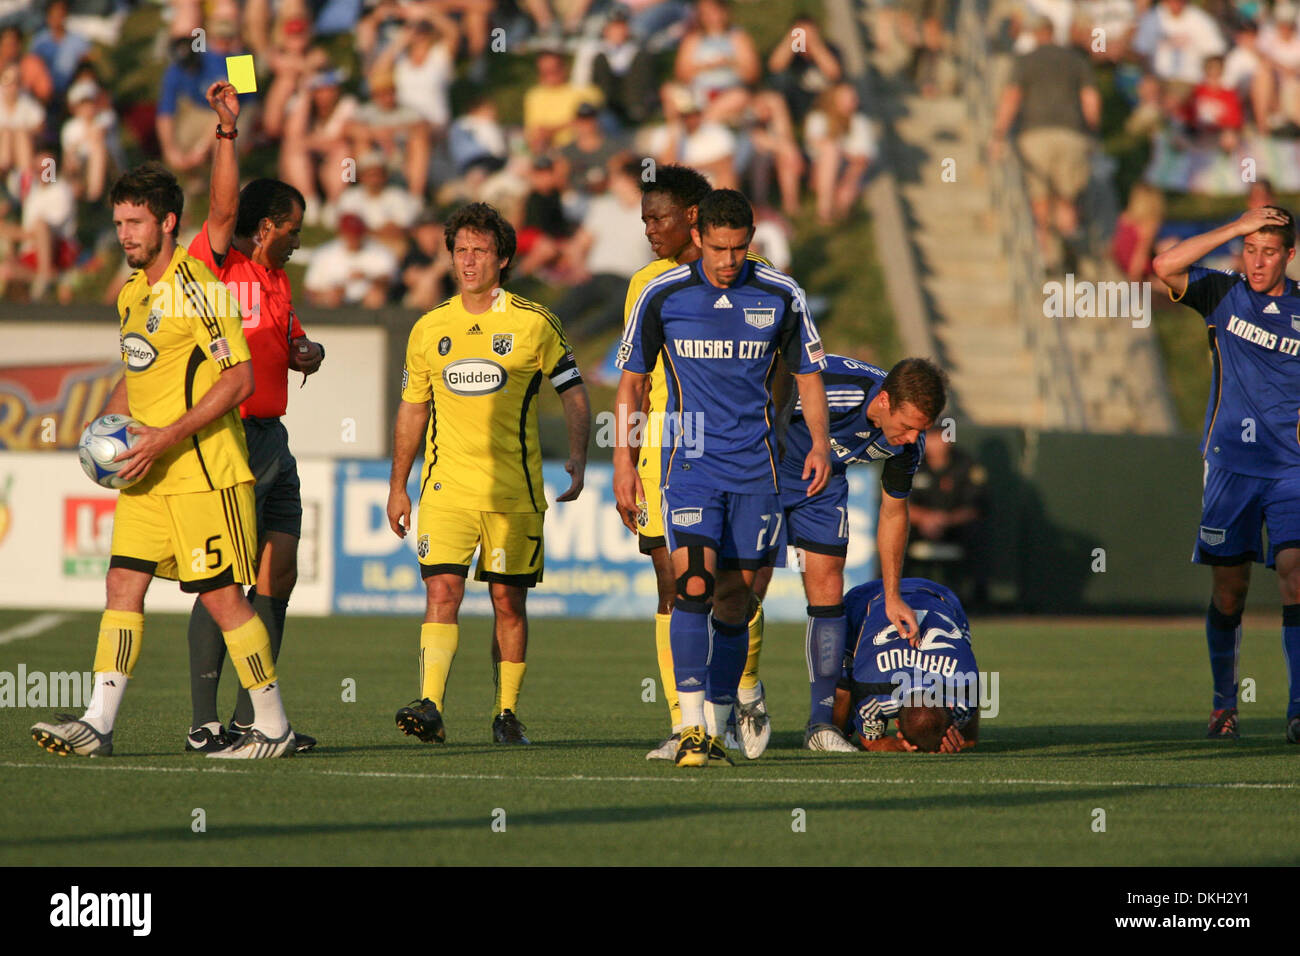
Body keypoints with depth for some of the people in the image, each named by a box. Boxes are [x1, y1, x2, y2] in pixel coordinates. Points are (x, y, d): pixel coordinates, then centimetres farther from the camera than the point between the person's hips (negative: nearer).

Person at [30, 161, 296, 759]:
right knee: (123, 583, -1)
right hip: (146, 472, 8)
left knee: (221, 596, -4)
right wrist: (106, 424, 9)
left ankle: (273, 726, 6)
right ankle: (97, 724, -4)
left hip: (204, 470, -8)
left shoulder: (197, 289, -13)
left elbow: (239, 379, -17)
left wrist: (168, 436, -21)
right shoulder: (132, 293, 14)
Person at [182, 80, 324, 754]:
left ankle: (251, 716, 13)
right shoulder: (217, 264, -6)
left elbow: (294, 344, 30)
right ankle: (204, 723, -7)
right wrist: (228, 130, -30)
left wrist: (306, 352, 7)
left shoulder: (276, 279, 20)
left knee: (279, 573, 7)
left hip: (272, 439, 9)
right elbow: (224, 207, -23)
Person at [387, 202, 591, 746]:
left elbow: (573, 395, 4)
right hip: (446, 489, 1)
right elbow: (412, 410, 17)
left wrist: (577, 457, -10)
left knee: (509, 600, 4)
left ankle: (507, 714, 16)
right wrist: (398, 486, 16)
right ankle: (430, 708, -21)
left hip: (513, 491, -1)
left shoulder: (533, 324, 0)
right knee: (442, 592, -13)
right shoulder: (429, 329, 8)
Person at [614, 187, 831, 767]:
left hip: (755, 468, 2)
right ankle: (691, 728, -20)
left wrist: (819, 441, -2)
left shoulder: (781, 296, 0)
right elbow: (632, 378, 7)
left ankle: (718, 728, 16)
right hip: (690, 463, -2)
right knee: (693, 584, -18)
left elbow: (808, 372, 12)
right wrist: (624, 461, 3)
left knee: (735, 595, 5)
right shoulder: (661, 296, -2)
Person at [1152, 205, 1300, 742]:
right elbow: (1166, 267, -13)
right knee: (1229, 592, 4)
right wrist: (1236, 227, -15)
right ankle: (1224, 703, 21)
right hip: (1230, 466, 0)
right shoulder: (1223, 295, 3)